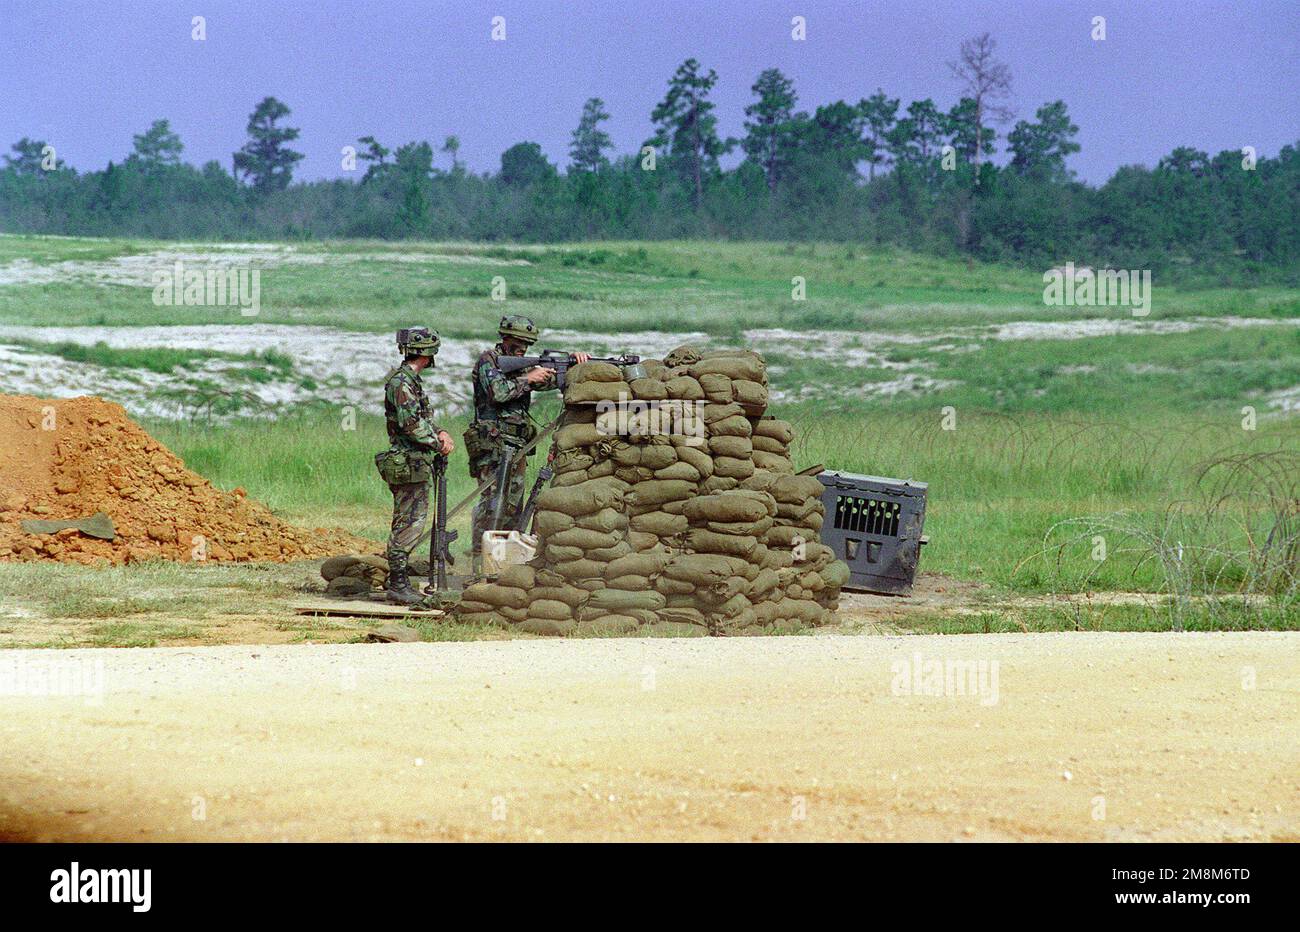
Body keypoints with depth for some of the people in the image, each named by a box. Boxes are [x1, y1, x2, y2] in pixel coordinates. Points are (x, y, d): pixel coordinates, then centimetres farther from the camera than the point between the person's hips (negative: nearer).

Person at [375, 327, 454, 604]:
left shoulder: (411, 379, 17)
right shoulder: (401, 382, -15)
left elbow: (422, 418, 21)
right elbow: (411, 423, -23)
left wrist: (439, 432, 3)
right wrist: (437, 444, -13)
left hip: (417, 465, 10)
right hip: (408, 464, -10)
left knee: (410, 524, 12)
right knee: (407, 525, -9)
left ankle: (400, 583, 16)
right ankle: (398, 585, -7)